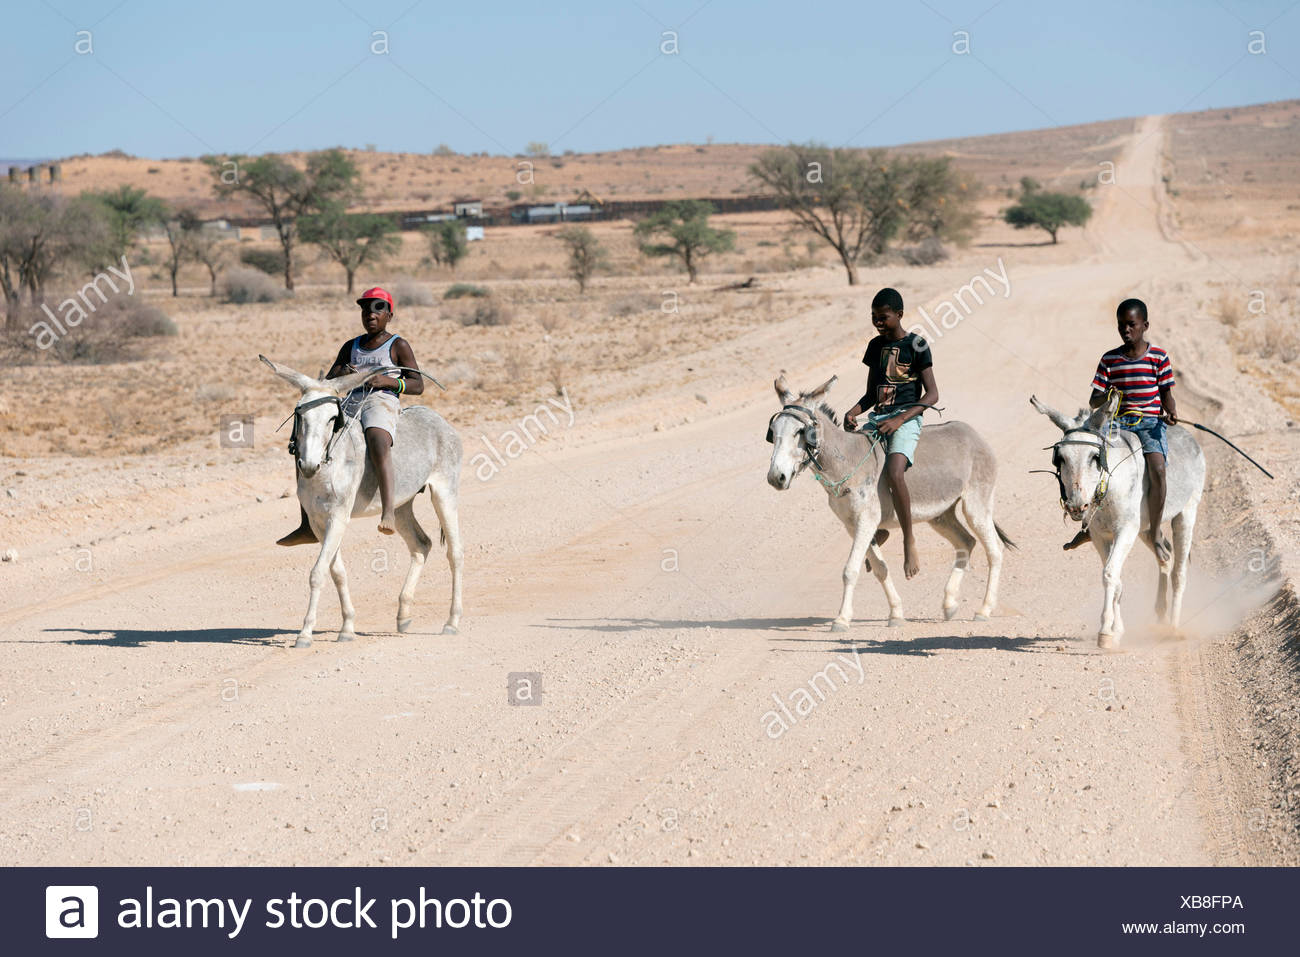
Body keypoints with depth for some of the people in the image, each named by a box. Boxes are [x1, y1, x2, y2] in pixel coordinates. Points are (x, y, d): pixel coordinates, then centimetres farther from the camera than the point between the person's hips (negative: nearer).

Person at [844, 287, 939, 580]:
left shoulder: (916, 345, -3)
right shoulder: (875, 346, 16)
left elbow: (932, 394, -7)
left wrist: (899, 420, -18)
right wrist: (854, 412, -1)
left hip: (906, 418, -7)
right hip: (877, 418, 7)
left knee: (894, 475, -32)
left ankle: (909, 541, -19)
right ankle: (880, 527, 11)